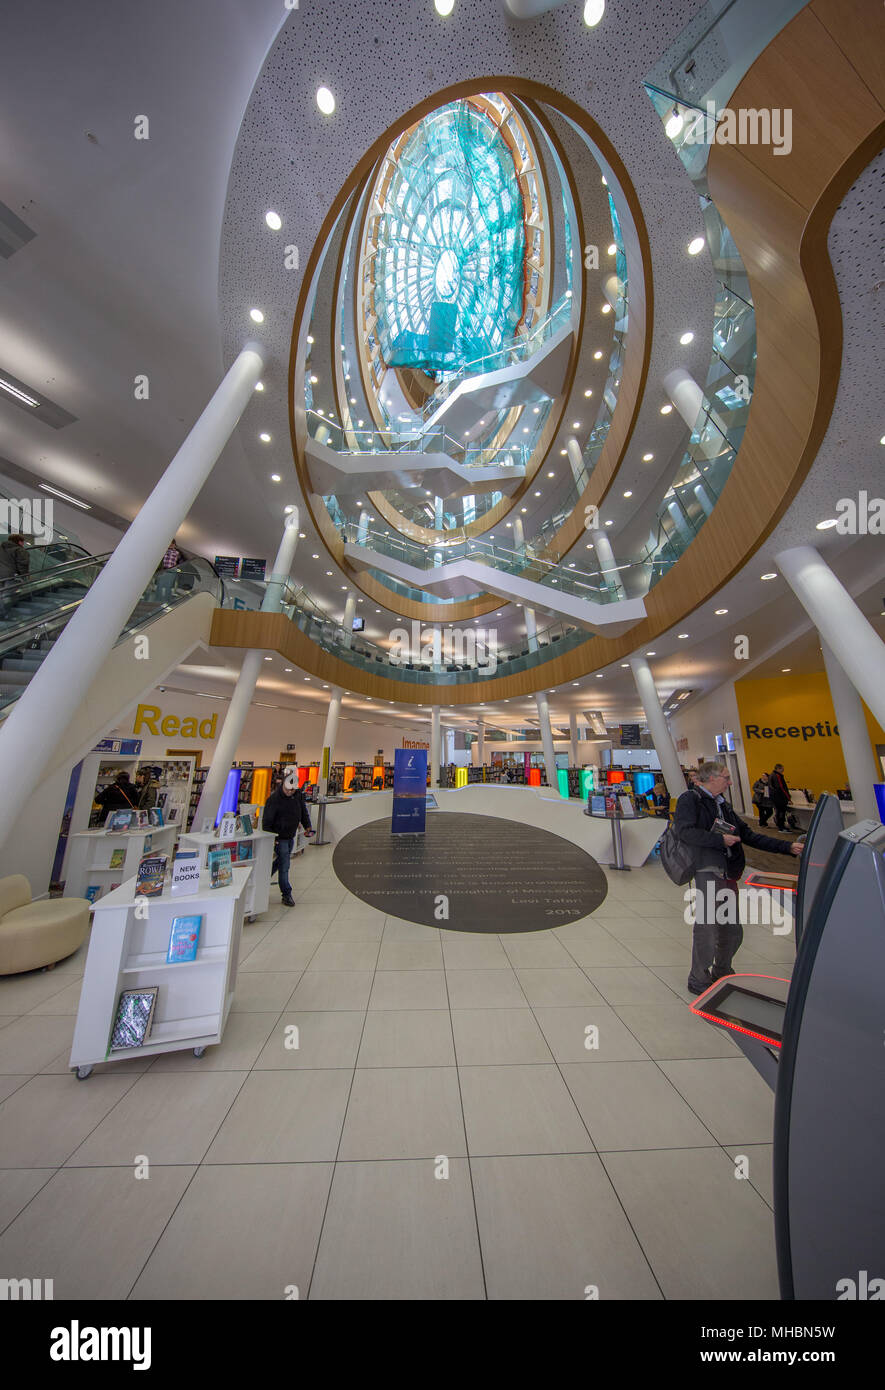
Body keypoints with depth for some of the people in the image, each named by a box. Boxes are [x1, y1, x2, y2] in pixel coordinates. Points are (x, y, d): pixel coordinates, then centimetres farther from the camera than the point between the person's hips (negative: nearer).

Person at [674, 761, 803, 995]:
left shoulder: (723, 804, 19)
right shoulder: (690, 799, -7)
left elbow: (749, 835, 21)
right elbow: (685, 831, -18)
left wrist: (788, 847, 16)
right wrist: (720, 839, -16)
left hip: (728, 873, 8)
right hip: (706, 870, -8)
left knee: (732, 928, 14)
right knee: (707, 924, -6)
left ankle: (722, 973, 35)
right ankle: (698, 980, 10)